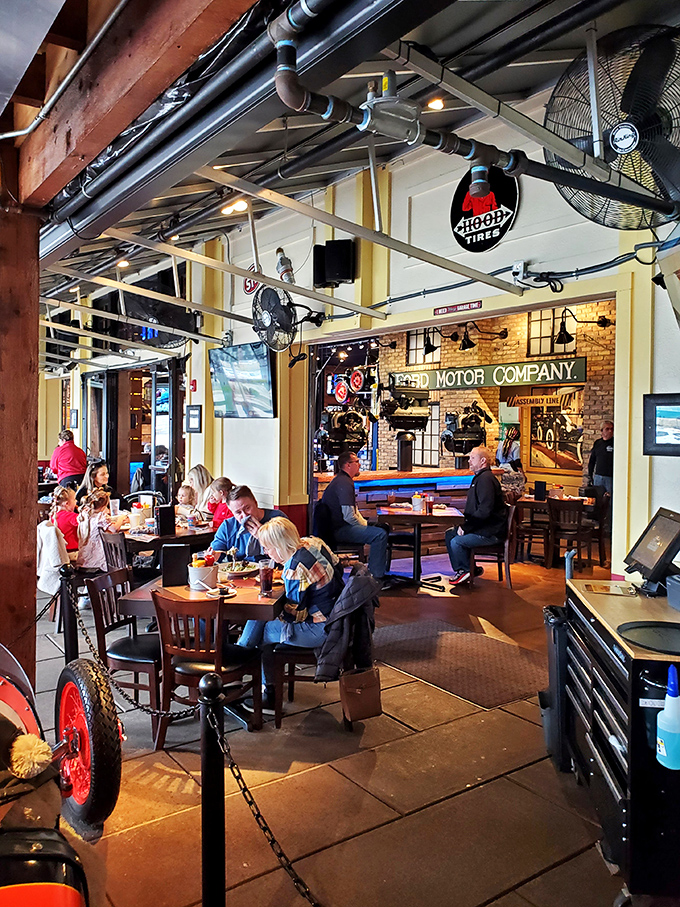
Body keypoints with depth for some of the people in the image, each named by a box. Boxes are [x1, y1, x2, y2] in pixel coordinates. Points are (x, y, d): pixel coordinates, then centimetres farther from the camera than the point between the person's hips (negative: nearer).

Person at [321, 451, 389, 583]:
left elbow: (354, 510, 26)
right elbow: (349, 516, -24)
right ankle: (375, 577, -18)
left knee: (383, 527, 18)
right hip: (339, 530, -12)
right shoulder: (344, 483, -18)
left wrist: (365, 523, 13)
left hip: (342, 526, 12)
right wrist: (365, 526, -9)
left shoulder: (344, 480, 18)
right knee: (380, 534, -24)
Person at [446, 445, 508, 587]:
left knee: (456, 542, -19)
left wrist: (466, 527, -19)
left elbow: (484, 511, -27)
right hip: (483, 527, 11)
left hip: (491, 532, -11)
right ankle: (461, 569, 15)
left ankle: (466, 571, 3)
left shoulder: (486, 479, -19)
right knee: (450, 534, 11)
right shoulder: (479, 477, 16)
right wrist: (464, 525, 7)